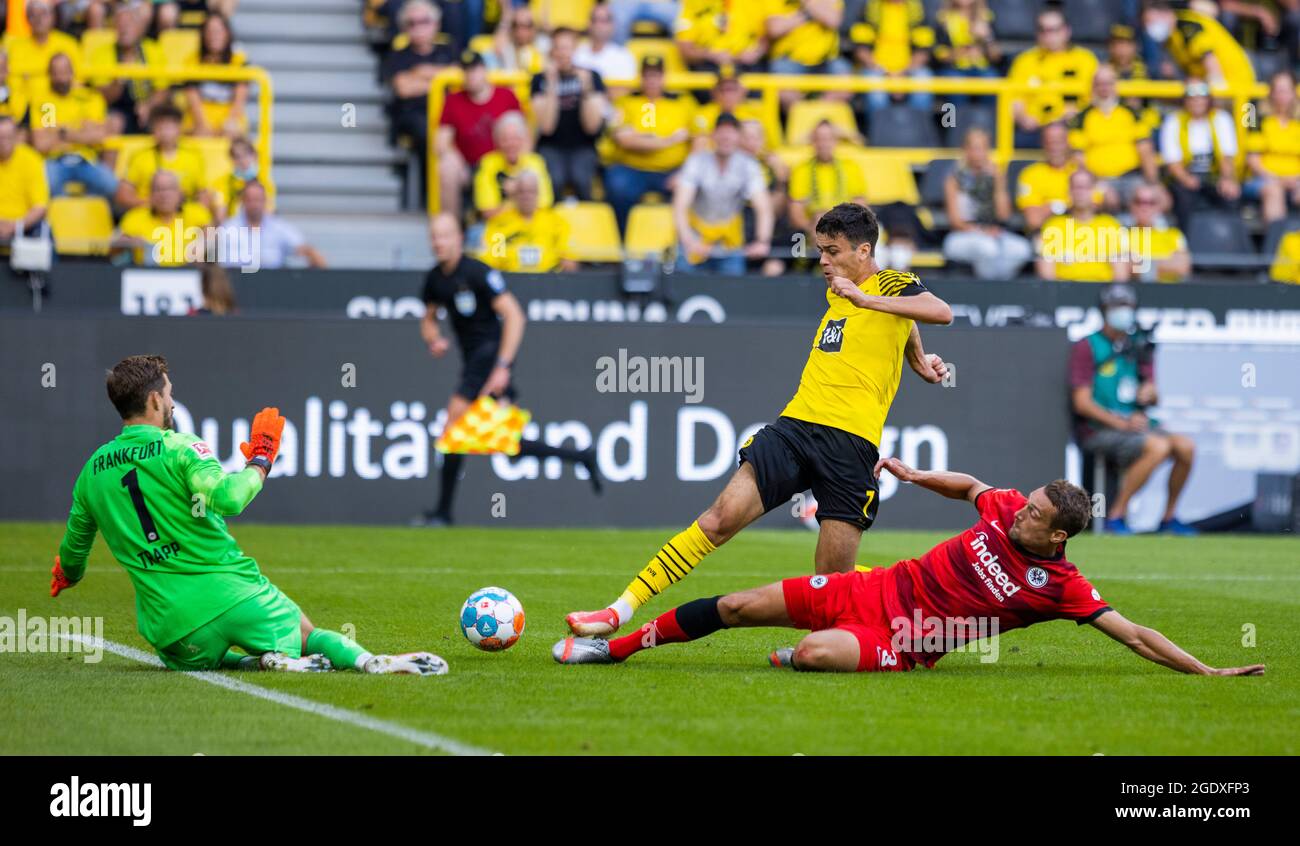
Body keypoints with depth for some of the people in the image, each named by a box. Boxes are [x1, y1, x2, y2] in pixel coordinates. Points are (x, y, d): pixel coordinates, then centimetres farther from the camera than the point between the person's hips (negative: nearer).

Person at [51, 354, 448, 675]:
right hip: (232, 597, -2)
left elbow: (72, 549, 24)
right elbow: (227, 497, -24)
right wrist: (259, 464, -4)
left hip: (169, 628, 2)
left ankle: (263, 663, -3)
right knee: (310, 636, 18)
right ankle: (369, 661, -16)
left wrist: (68, 575, 47)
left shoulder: (92, 471, 10)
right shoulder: (179, 447, -6)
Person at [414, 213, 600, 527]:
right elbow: (428, 319, 24)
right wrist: (434, 340, -1)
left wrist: (502, 367, -23)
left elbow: (514, 315, -18)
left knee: (453, 426, -16)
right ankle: (581, 458, 22)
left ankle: (443, 511, -12)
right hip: (473, 360, 8)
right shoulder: (435, 278, 9)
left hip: (492, 353, -8)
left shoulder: (477, 273, -14)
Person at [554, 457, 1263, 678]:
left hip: (901, 640, -5)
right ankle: (612, 647, 14)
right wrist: (914, 475, 16)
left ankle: (789, 658, 3)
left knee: (817, 652, -35)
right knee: (738, 607, 1)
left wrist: (1208, 671, -22)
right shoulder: (1006, 509, -1)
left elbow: (1134, 634, -16)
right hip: (876, 590, 5)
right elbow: (967, 486, 22)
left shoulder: (1059, 585, -15)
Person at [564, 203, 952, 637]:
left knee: (832, 582, -6)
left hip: (851, 442, -5)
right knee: (719, 519, -12)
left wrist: (864, 299, -23)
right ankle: (619, 612, -17)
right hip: (794, 424, 5)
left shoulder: (890, 284, 0)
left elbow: (941, 312, -22)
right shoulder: (835, 292, 22)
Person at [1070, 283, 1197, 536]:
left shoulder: (1139, 347, 16)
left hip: (1134, 424, 6)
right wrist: (1121, 423, -19)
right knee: (1159, 446, -30)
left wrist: (1150, 394, -10)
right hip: (1097, 429, -6)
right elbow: (1082, 403, -10)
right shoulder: (1087, 347, -3)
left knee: (1186, 446, -17)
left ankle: (1169, 517, -2)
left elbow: (1154, 399, 16)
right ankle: (1116, 515, -23)